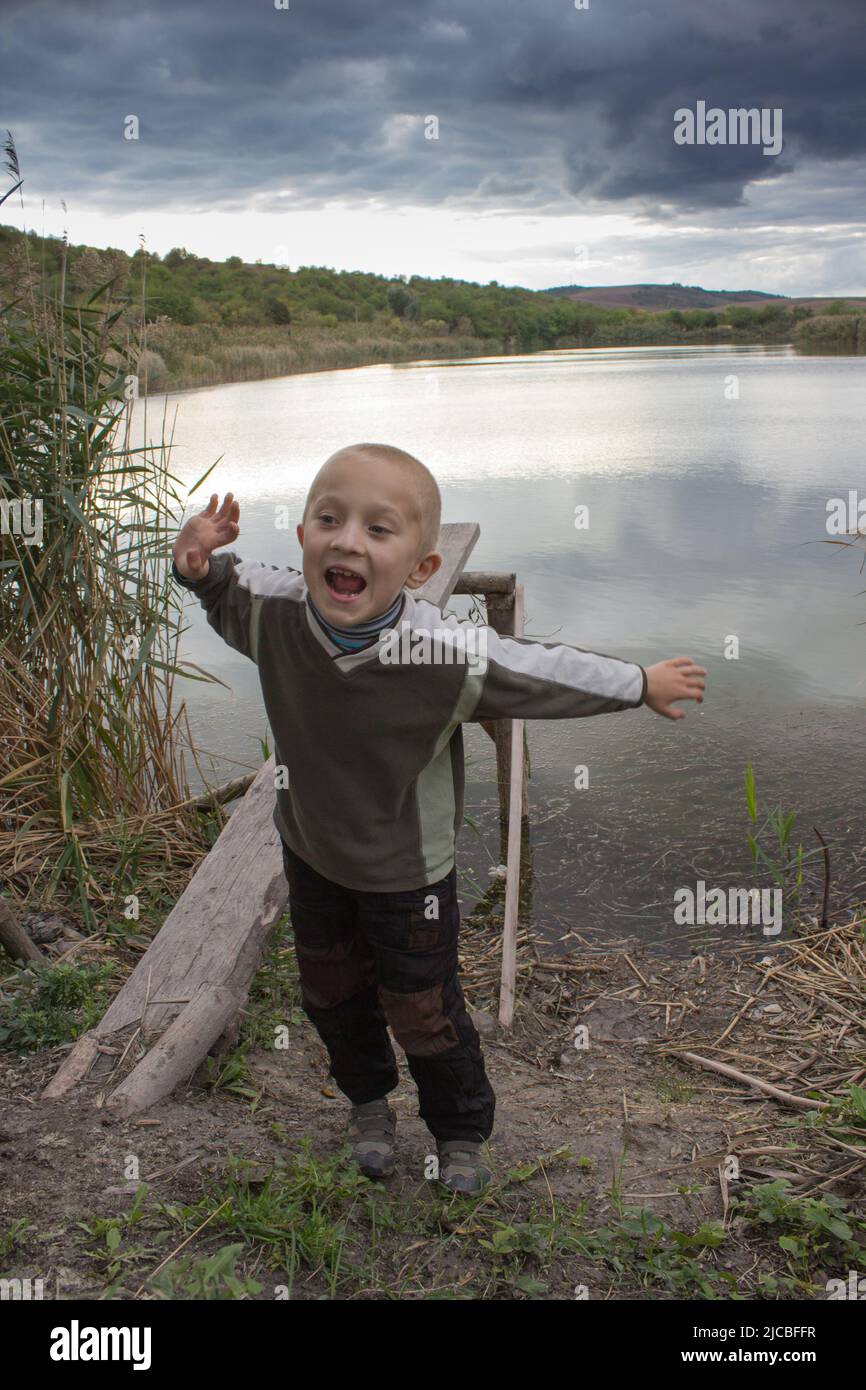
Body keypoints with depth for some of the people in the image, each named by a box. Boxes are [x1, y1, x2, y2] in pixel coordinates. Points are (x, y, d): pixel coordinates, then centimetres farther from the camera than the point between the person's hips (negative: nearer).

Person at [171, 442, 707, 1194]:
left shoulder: (451, 657, -35)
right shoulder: (270, 609, -25)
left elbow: (545, 668, -19)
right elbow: (224, 585, -2)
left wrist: (644, 683, -8)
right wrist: (200, 561, -25)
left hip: (407, 871, -4)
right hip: (311, 851, 4)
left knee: (423, 1012, 13)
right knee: (332, 992, 25)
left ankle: (462, 1130, 44)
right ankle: (369, 1100, 55)